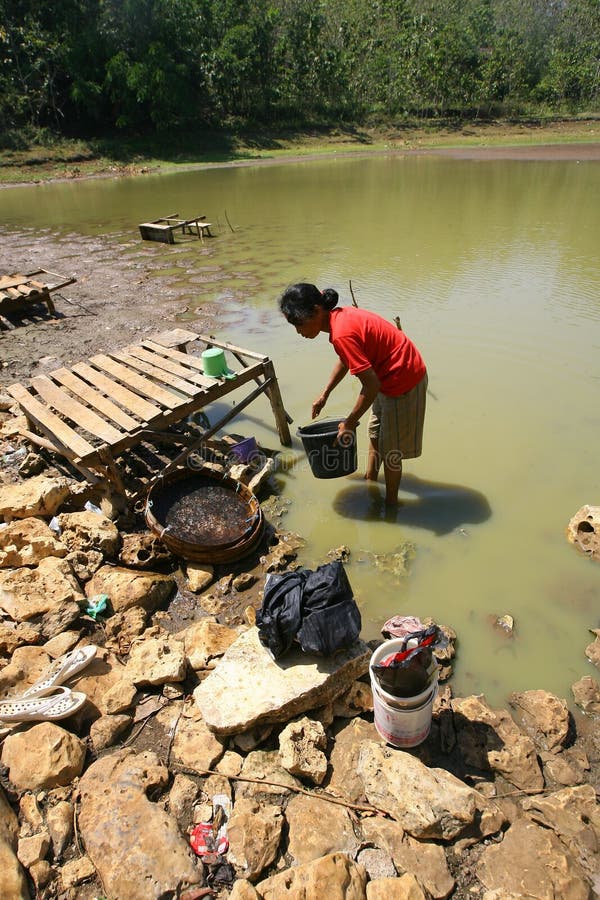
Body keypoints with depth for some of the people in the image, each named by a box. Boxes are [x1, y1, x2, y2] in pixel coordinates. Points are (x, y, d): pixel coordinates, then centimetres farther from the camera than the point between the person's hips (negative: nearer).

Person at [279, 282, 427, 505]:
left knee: (390, 448, 7)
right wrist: (324, 395, 19)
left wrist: (349, 423, -17)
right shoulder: (340, 315, -1)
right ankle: (371, 478, 48)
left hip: (403, 381, -9)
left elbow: (371, 385, -28)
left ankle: (390, 502, 27)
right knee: (375, 432, 26)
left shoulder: (342, 334, -30)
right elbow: (344, 360, 16)